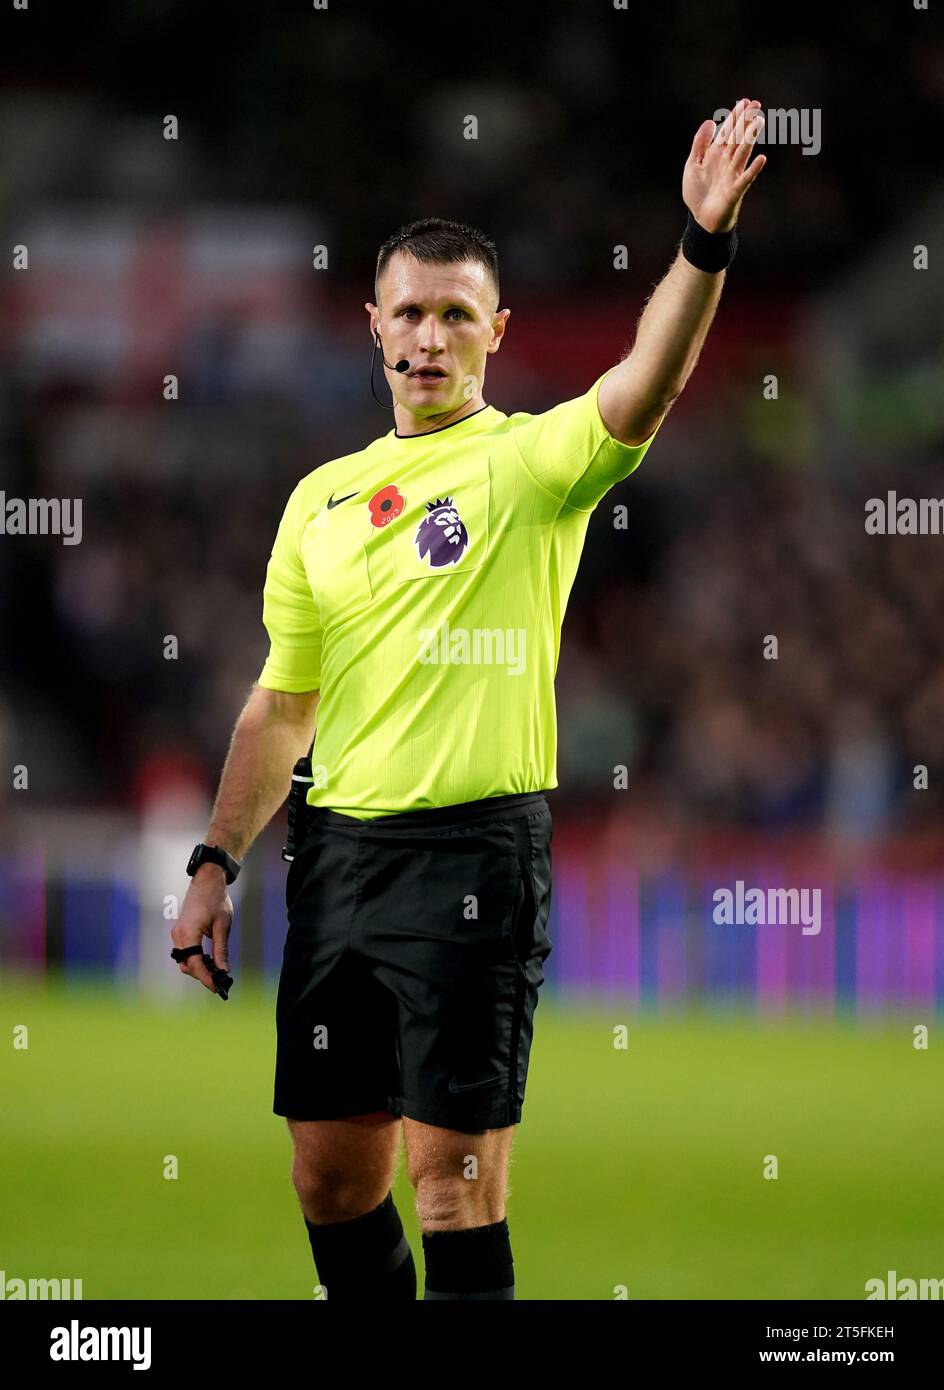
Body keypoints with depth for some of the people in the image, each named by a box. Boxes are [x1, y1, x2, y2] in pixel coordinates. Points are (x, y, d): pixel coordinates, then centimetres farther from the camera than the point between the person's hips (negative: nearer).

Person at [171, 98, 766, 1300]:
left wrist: (703, 241, -38)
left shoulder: (530, 461, -2)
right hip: (339, 849, 6)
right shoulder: (322, 498, 14)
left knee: (451, 1168, -7)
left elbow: (645, 385, -23)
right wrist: (216, 865, 14)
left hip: (474, 844, -6)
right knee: (330, 1169, 9)